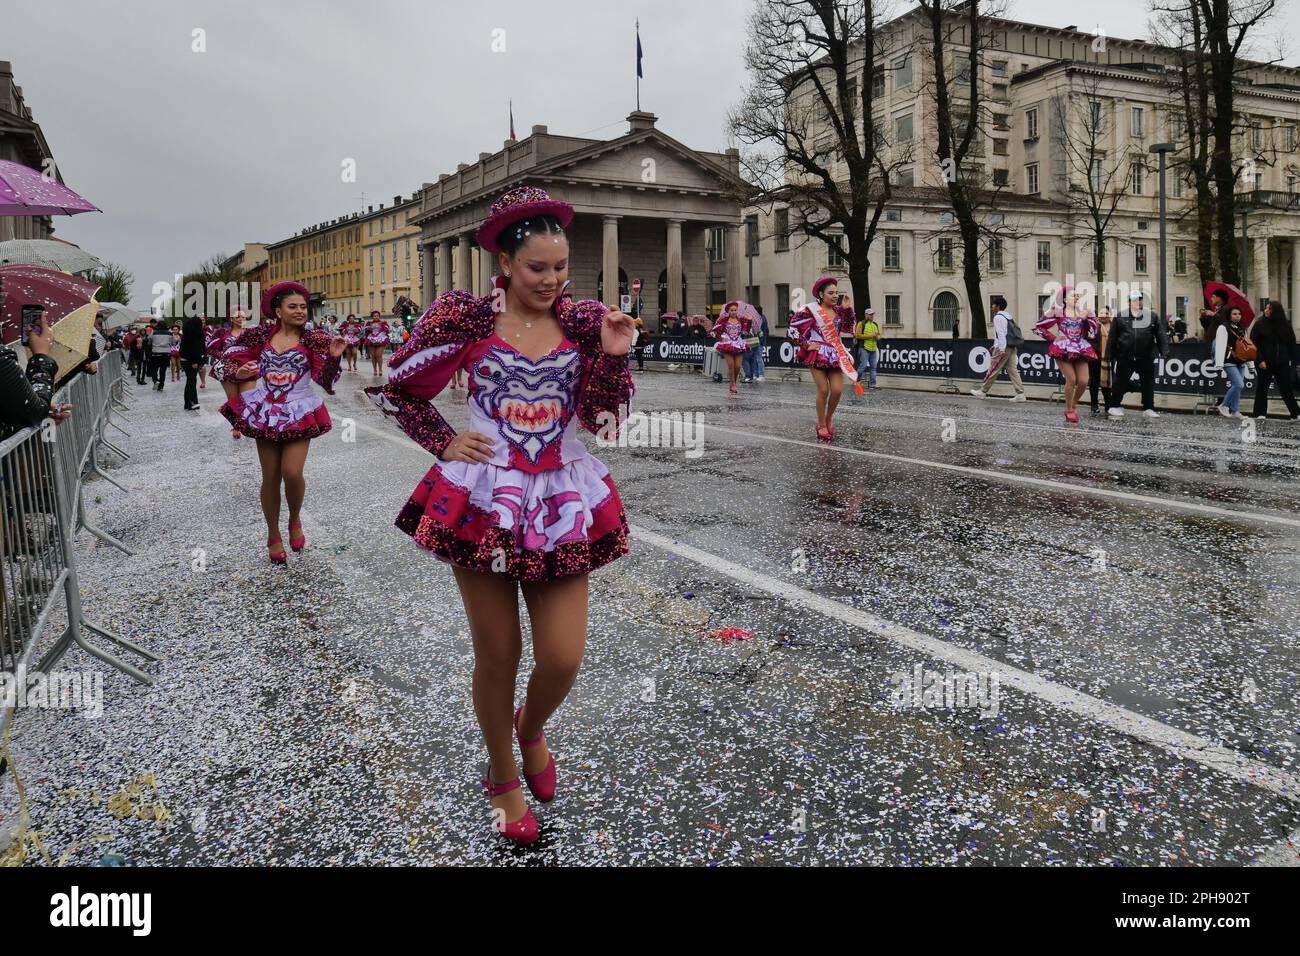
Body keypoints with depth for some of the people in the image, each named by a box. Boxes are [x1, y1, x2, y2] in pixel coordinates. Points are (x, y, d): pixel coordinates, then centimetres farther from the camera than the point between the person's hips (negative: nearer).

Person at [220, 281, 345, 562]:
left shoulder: (312, 339, -4)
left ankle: (295, 521, 15)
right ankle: (273, 536, 22)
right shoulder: (262, 336, 2)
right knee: (270, 477, 5)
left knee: (292, 472, -16)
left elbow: (325, 379, -11)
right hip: (265, 412, 2)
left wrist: (333, 358, -29)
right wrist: (241, 373, -8)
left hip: (299, 414, -2)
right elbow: (232, 360, 13)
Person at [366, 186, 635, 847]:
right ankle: (502, 778, 34)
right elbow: (398, 388, 6)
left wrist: (613, 354, -13)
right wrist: (443, 444, -3)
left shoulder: (582, 321, 2)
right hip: (484, 501, -2)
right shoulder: (468, 318, -5)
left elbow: (602, 416, 0)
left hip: (562, 505, 2)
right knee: (497, 656, 9)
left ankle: (531, 729, 38)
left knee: (563, 659, 2)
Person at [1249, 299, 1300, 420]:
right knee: (1262, 388, 2)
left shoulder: (1285, 324, 6)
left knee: (1286, 388, 4)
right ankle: (1260, 414, 8)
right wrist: (1259, 360, -15)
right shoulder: (1259, 324, -3)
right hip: (1265, 363, -2)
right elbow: (1253, 344, -6)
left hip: (1282, 363, 2)